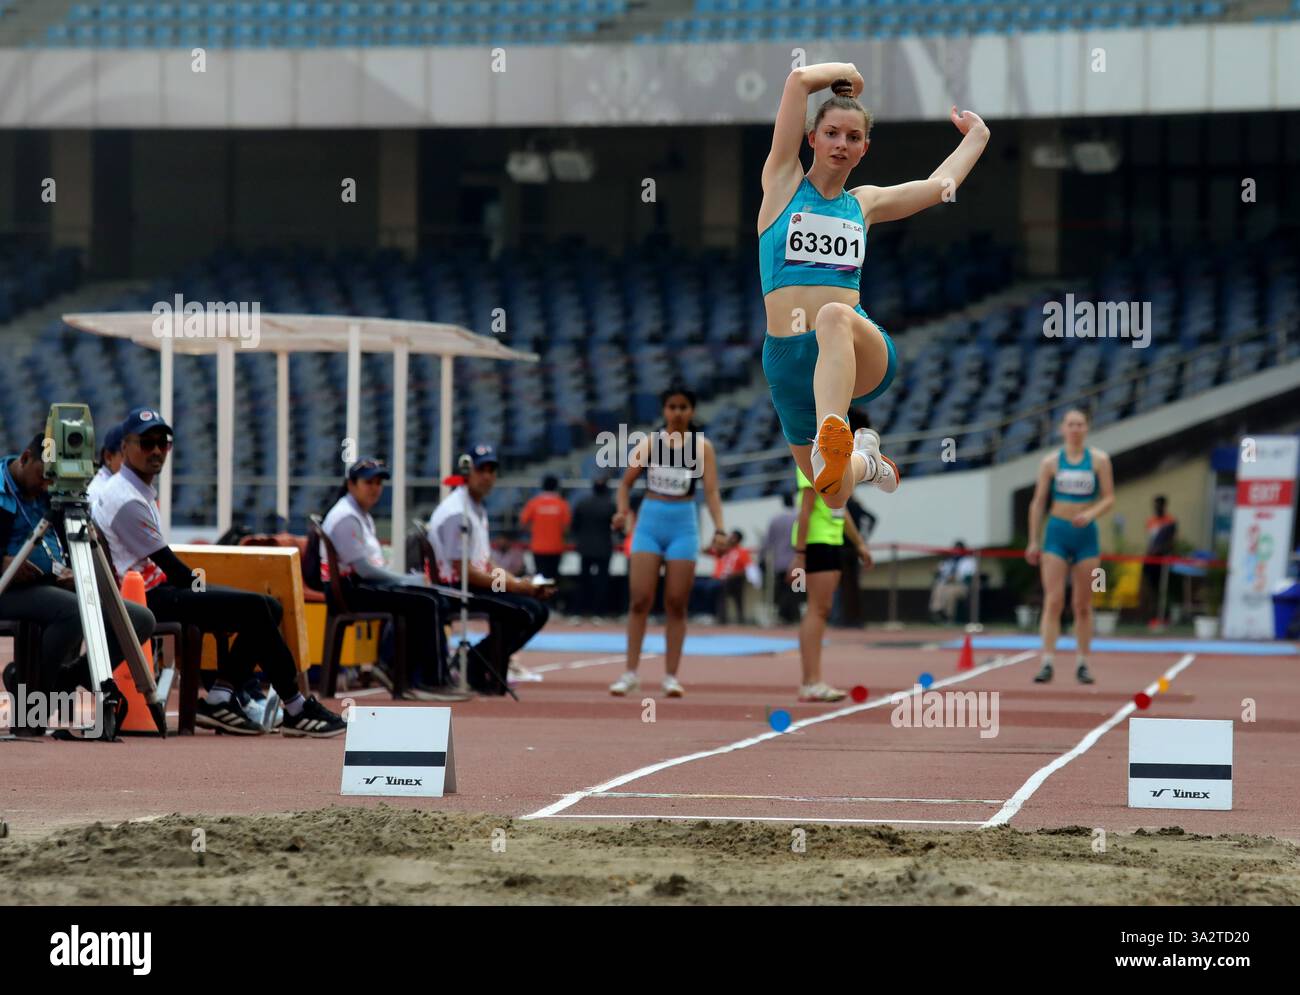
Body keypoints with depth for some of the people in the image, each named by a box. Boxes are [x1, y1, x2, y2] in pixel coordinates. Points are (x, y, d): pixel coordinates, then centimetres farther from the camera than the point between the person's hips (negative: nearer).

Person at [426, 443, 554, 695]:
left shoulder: (478, 510, 18)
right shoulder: (456, 512, -15)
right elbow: (463, 571, -20)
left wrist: (523, 584, 2)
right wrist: (514, 586, -15)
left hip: (476, 583, 10)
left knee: (538, 607, 3)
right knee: (526, 609, -22)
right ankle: (477, 665, -11)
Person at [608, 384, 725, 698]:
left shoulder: (701, 446, 0)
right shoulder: (651, 441, 3)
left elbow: (712, 490, -8)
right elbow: (626, 481, 5)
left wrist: (719, 530, -21)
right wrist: (622, 510, -15)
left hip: (683, 526, -1)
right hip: (650, 522, 1)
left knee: (676, 604, 0)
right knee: (639, 600, -4)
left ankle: (671, 676, 6)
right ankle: (631, 672, 1)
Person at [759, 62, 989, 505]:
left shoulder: (864, 203, 18)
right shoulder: (784, 182, 10)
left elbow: (940, 185, 32)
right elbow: (799, 81, 3)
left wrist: (976, 135, 42)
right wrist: (846, 73, 20)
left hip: (863, 355, -1)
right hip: (788, 358, 1)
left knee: (834, 317, -40)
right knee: (835, 498, 8)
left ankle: (832, 446, -63)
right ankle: (864, 460, 47)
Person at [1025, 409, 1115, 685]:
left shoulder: (1099, 460, 3)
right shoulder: (1051, 462, 3)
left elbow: (1108, 497, 1)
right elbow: (1038, 502, 6)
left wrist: (1090, 514, -19)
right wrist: (1033, 541, 2)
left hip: (1086, 534, 1)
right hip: (1057, 534, -1)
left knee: (1083, 604, 5)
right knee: (1053, 601, -10)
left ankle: (1082, 664, 11)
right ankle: (1047, 663, -14)